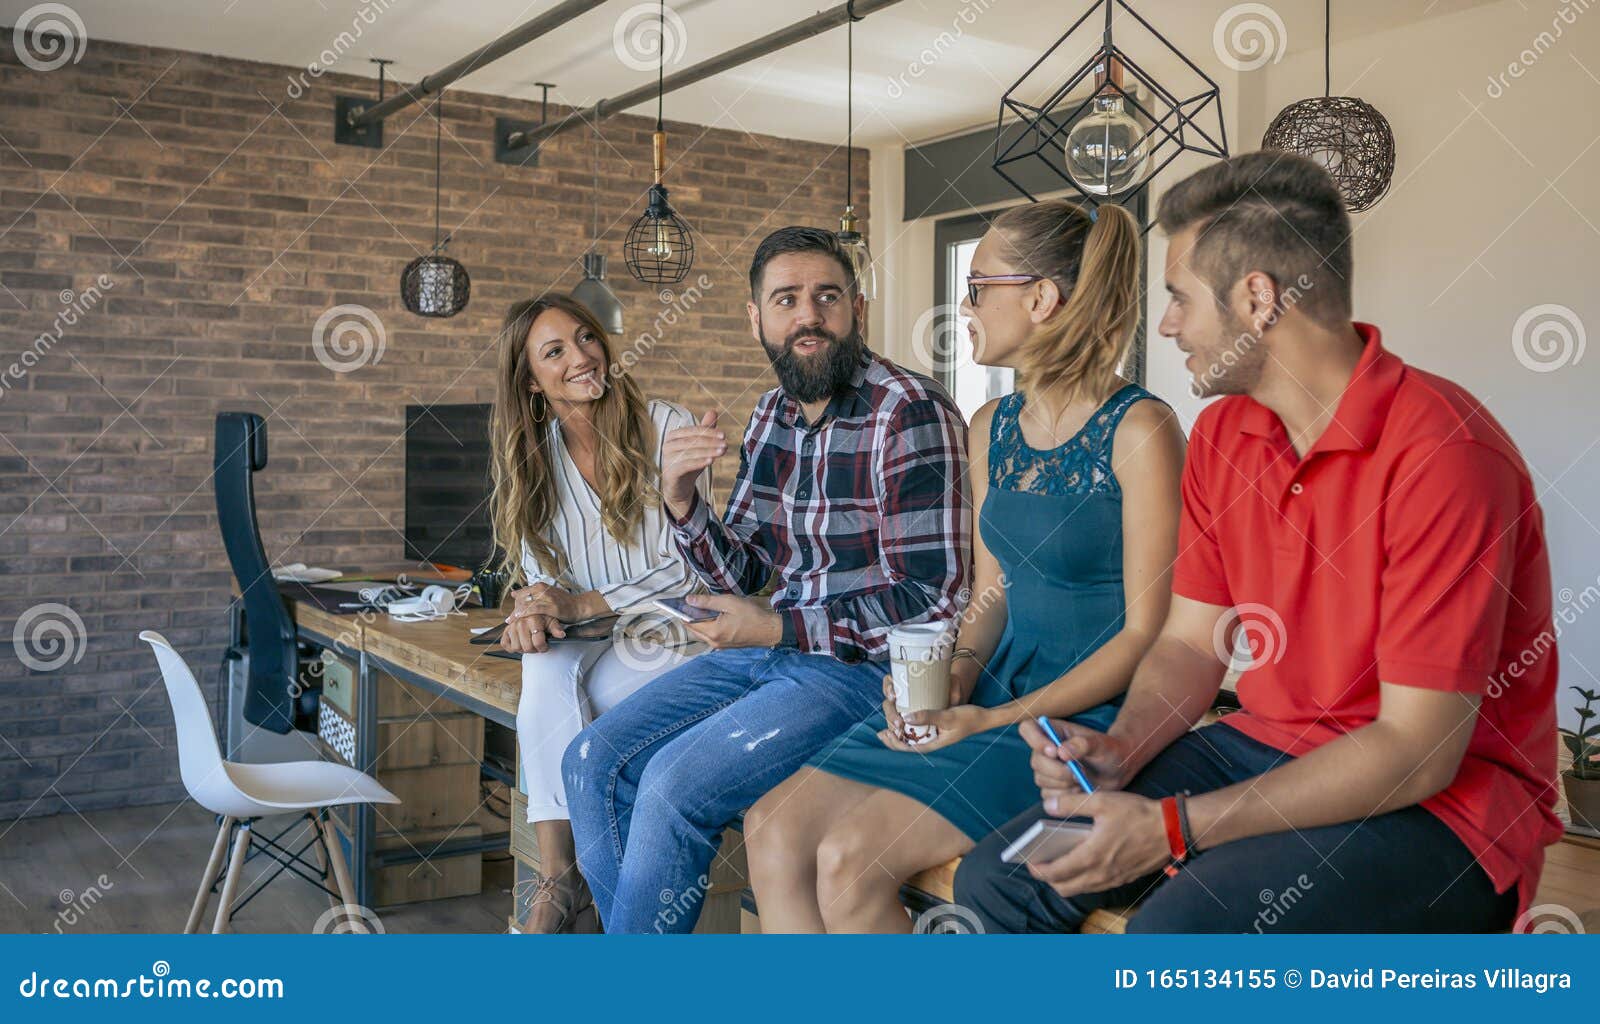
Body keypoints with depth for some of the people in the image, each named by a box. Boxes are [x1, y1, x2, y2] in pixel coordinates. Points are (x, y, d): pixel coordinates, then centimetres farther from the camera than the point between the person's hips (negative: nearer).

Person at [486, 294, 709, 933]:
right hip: (580, 638, 3)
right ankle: (559, 882, -30)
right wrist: (535, 604, -18)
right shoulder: (534, 455, 8)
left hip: (667, 628, -3)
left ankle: (560, 882, -15)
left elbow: (691, 566, -9)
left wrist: (584, 603, -18)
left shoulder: (666, 428, -6)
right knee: (545, 667, -32)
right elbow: (537, 565, 8)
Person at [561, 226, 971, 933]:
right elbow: (743, 573, 14)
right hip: (772, 647, 8)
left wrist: (780, 629, -19)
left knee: (675, 782, -22)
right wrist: (681, 500, -5)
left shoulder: (911, 414, -15)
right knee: (594, 761, -2)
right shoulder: (773, 412, 10)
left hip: (863, 666, -8)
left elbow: (930, 601, -18)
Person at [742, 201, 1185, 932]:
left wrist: (997, 721, -18)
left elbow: (1147, 630, -13)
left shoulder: (1138, 431, -12)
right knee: (774, 831, -10)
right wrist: (958, 670, -3)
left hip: (1084, 718, -7)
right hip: (993, 694, 8)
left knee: (849, 858, -23)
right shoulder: (991, 429, 12)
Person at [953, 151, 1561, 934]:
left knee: (1178, 933, -32)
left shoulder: (1441, 453, -22)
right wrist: (1119, 750, -12)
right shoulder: (1222, 436, 4)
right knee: (995, 880, -5)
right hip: (1265, 749, 7)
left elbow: (1418, 748, -22)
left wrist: (1173, 827, -24)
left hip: (1440, 801, -7)